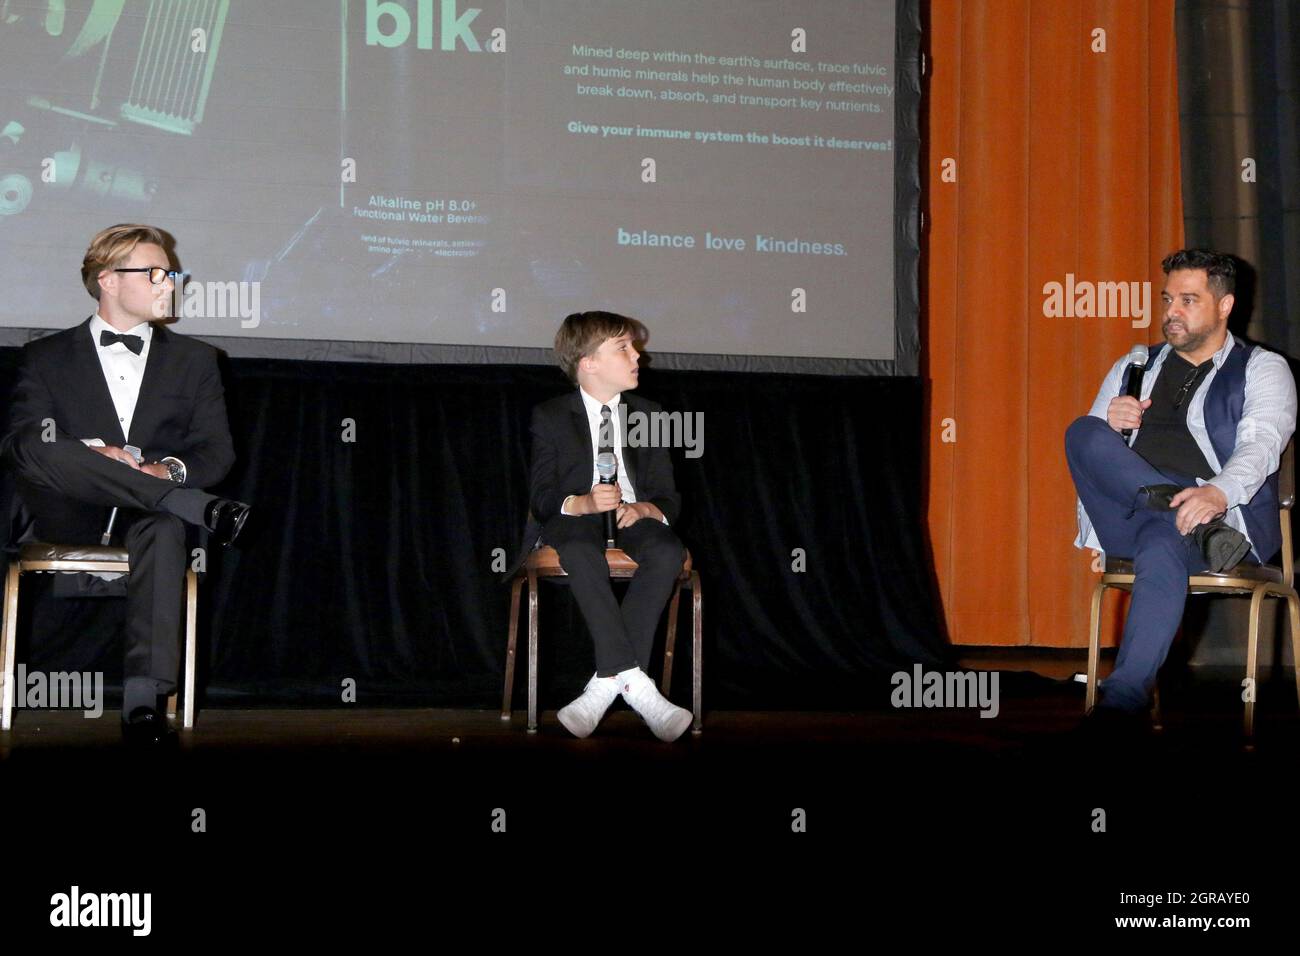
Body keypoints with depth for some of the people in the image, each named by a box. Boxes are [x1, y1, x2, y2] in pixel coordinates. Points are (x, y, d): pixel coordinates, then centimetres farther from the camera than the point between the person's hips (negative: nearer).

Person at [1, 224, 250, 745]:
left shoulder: (193, 359, 20)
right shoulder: (47, 356, 16)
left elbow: (216, 449, 9)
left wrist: (170, 470, -15)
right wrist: (90, 454, -20)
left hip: (147, 514, 0)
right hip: (70, 515, 0)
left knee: (163, 526, -39)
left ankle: (143, 699, -49)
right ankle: (198, 508, -34)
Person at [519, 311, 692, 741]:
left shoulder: (647, 415, 18)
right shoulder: (550, 416, 8)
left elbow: (668, 498, 12)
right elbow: (540, 496, -1)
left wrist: (645, 508, -13)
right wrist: (580, 503, -24)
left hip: (632, 516, 3)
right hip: (574, 518, -3)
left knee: (667, 549, -33)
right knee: (581, 549, -40)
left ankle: (606, 681, -36)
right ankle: (634, 682, -45)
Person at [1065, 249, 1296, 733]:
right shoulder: (1132, 368, 26)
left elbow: (1260, 444, -8)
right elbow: (1085, 453, 24)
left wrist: (1218, 492, -31)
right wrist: (1110, 426, -2)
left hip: (1223, 511, -4)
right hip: (1124, 518, 4)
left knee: (1163, 543, -40)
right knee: (1083, 432, -23)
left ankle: (1126, 696, -48)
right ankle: (1197, 525, -33)